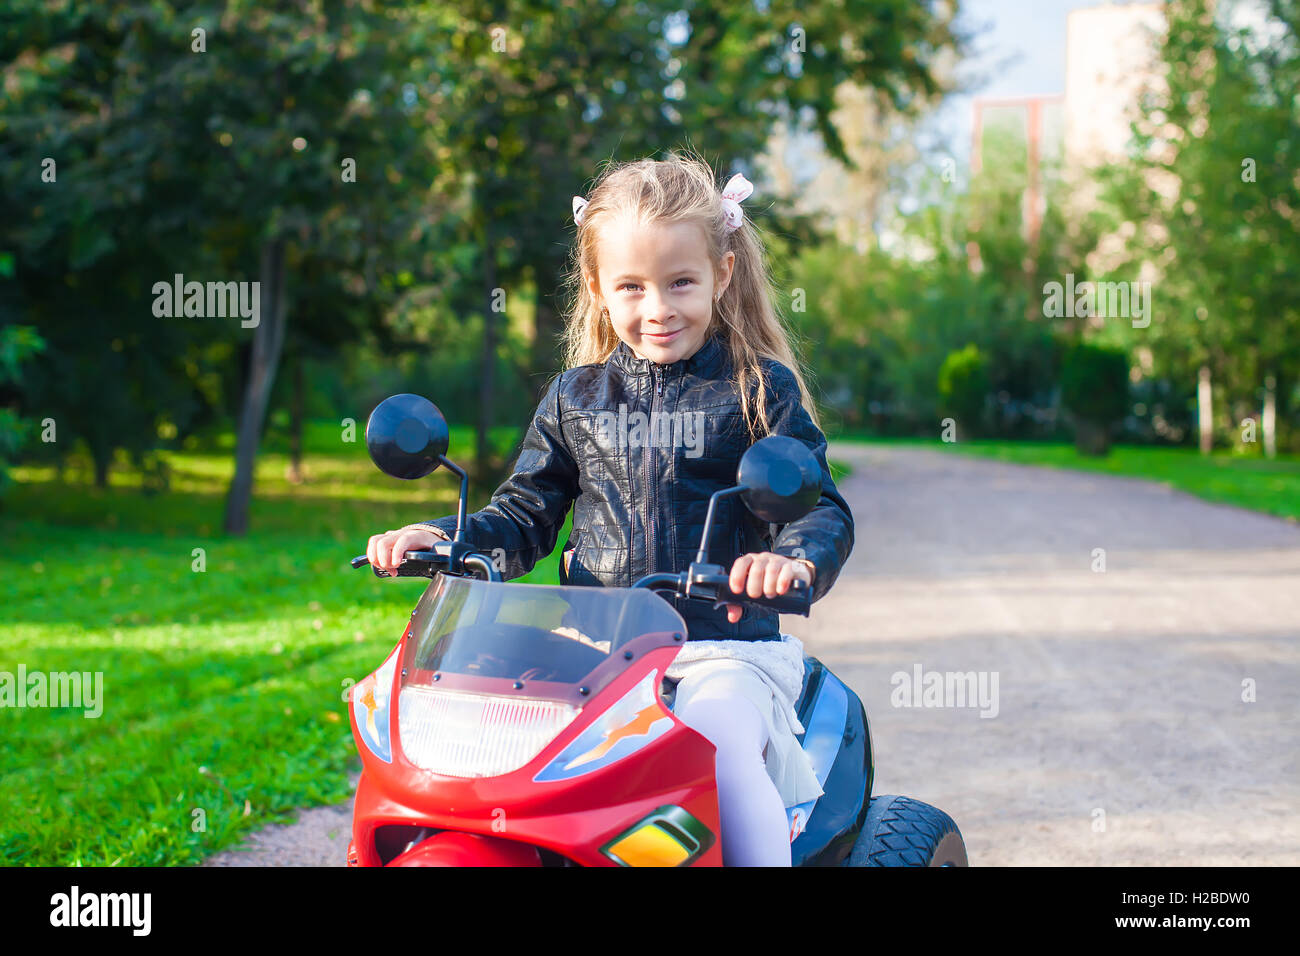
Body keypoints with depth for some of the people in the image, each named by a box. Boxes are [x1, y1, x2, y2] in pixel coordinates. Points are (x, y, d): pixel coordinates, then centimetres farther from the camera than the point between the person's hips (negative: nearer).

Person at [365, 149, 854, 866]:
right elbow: (525, 515, 18)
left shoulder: (760, 390, 4)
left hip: (724, 650, -3)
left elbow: (821, 508, -3)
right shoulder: (575, 396, 14)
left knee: (716, 740, -33)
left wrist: (796, 560, -26)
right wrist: (440, 537, 0)